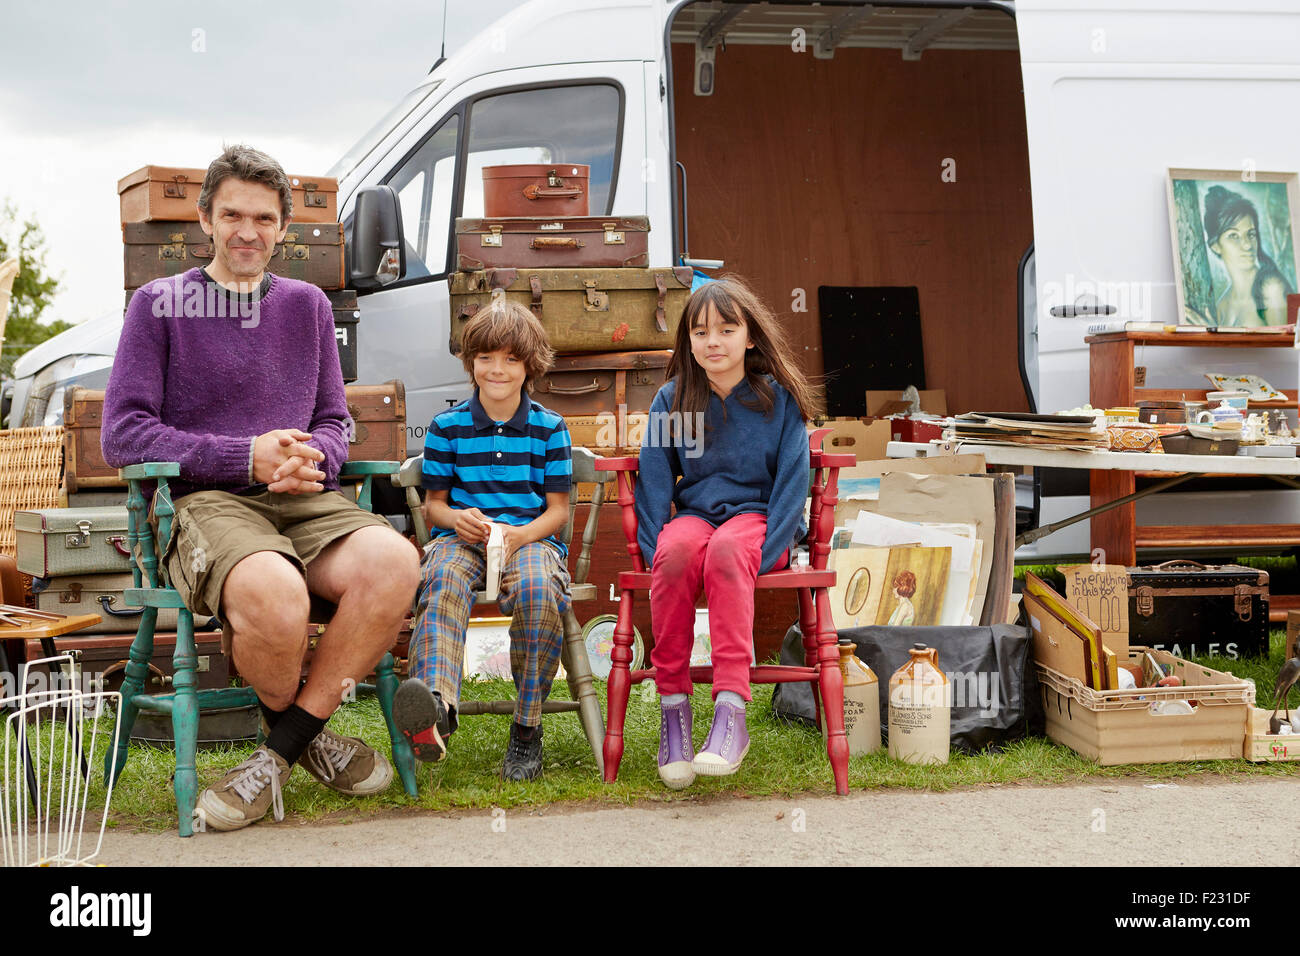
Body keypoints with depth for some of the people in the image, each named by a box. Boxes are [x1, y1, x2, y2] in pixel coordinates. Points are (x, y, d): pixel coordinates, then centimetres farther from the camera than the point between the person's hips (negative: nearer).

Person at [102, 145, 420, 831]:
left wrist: (312, 459, -5)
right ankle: (307, 737, -6)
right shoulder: (159, 305, 9)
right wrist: (246, 458, -11)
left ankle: (280, 751, -15)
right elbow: (123, 436, 0)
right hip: (203, 501, -4)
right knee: (272, 589, -39)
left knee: (394, 562, -30)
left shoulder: (307, 306, 21)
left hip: (304, 499, 4)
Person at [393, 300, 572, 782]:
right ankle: (436, 706, -64)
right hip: (462, 538, 1)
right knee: (443, 579, -37)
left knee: (538, 589, -37)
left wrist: (518, 536, -12)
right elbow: (433, 503, 16)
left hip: (530, 538, 0)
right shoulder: (447, 426, 11)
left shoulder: (549, 428, 9)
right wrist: (456, 518, -9)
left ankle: (527, 728, -25)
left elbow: (558, 511, 8)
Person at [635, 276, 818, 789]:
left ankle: (731, 712, -42)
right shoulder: (672, 400, 7)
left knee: (726, 550, -38)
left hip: (758, 515, -2)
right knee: (675, 552, -35)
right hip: (695, 512, 2)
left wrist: (764, 552, -16)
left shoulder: (778, 399, 1)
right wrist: (655, 548, -11)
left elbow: (793, 482, -3)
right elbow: (655, 479, 5)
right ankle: (673, 709, -30)